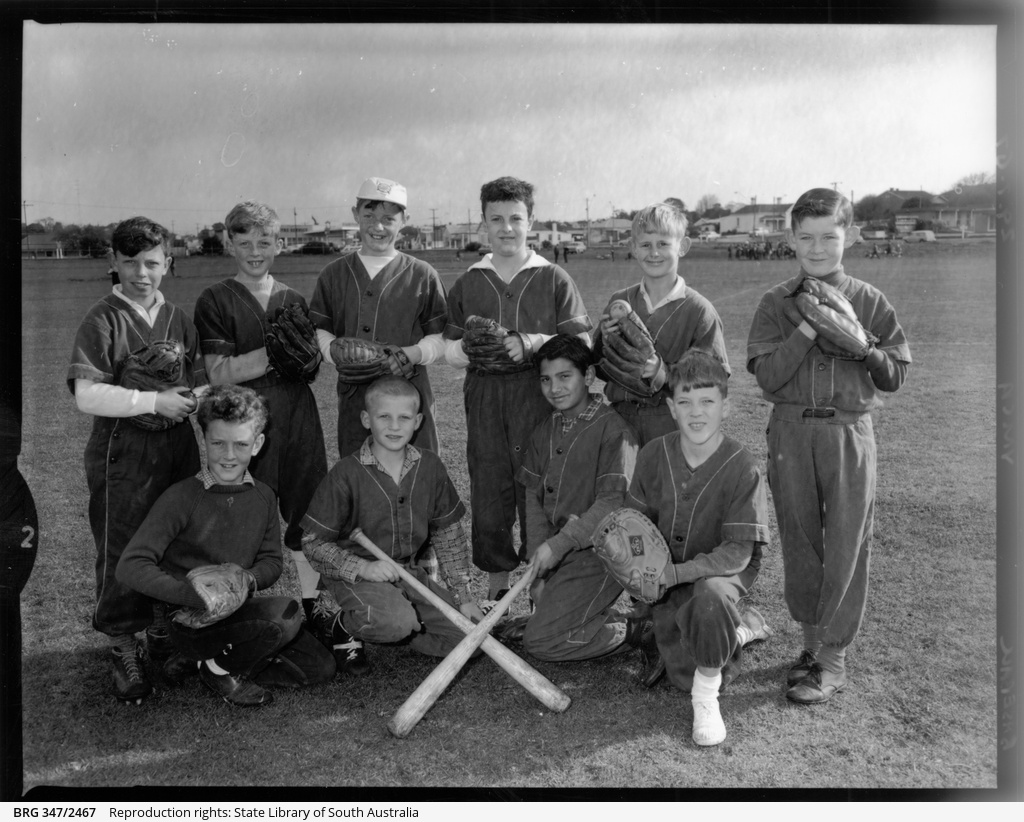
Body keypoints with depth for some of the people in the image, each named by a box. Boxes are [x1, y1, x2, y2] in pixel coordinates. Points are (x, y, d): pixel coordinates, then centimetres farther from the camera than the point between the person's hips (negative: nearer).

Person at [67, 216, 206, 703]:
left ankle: (164, 635, 31)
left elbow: (201, 383, 14)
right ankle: (123, 649, 18)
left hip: (178, 449, 5)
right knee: (121, 552, 2)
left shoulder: (178, 320, 9)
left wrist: (193, 397, -9)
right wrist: (153, 401, -19)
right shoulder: (103, 320, -7)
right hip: (122, 454, -5)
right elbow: (86, 395, -16)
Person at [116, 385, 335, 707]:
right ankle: (220, 670, -3)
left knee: (320, 667, -5)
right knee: (286, 612, -29)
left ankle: (215, 661, 7)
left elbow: (272, 560, 10)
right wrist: (197, 594, -30)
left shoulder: (263, 496, 3)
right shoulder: (182, 497, -14)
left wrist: (249, 579, -14)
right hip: (190, 621, -6)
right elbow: (130, 567, -19)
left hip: (240, 611, 7)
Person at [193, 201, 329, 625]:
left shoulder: (293, 299, 12)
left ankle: (313, 607, 22)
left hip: (299, 420, 4)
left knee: (308, 518, 7)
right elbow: (220, 374, -10)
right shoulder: (215, 301, -1)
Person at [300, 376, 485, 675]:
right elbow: (312, 542, -11)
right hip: (355, 577, -5)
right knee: (398, 621, -35)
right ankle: (341, 625, -2)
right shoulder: (347, 474, -14)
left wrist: (463, 597, 5)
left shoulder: (430, 467, 0)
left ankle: (387, 628, 13)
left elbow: (448, 534, 9)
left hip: (411, 573, 6)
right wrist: (363, 567, -24)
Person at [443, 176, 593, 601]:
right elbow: (450, 350, 13)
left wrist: (533, 342, -12)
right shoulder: (468, 283, 15)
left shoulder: (554, 279, 8)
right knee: (488, 492, 3)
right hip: (484, 396, 2)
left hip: (538, 394, -2)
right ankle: (496, 588, 17)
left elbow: (581, 342, 2)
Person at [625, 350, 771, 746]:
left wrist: (678, 572, -31)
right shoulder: (653, 455, -9)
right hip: (666, 577, 4)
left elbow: (738, 552, -21)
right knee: (684, 677, -7)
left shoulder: (743, 468, -20)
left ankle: (707, 698, -13)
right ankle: (742, 625, 23)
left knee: (711, 596, -39)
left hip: (721, 570, -3)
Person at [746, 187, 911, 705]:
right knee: (799, 540, 9)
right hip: (791, 433, 1)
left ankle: (834, 656, 13)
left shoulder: (870, 302, 3)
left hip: (849, 433, -1)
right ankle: (812, 640, 26)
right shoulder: (777, 303, 3)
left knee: (846, 545, 1)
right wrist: (807, 329, -17)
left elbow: (895, 376, 3)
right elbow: (766, 375, -8)